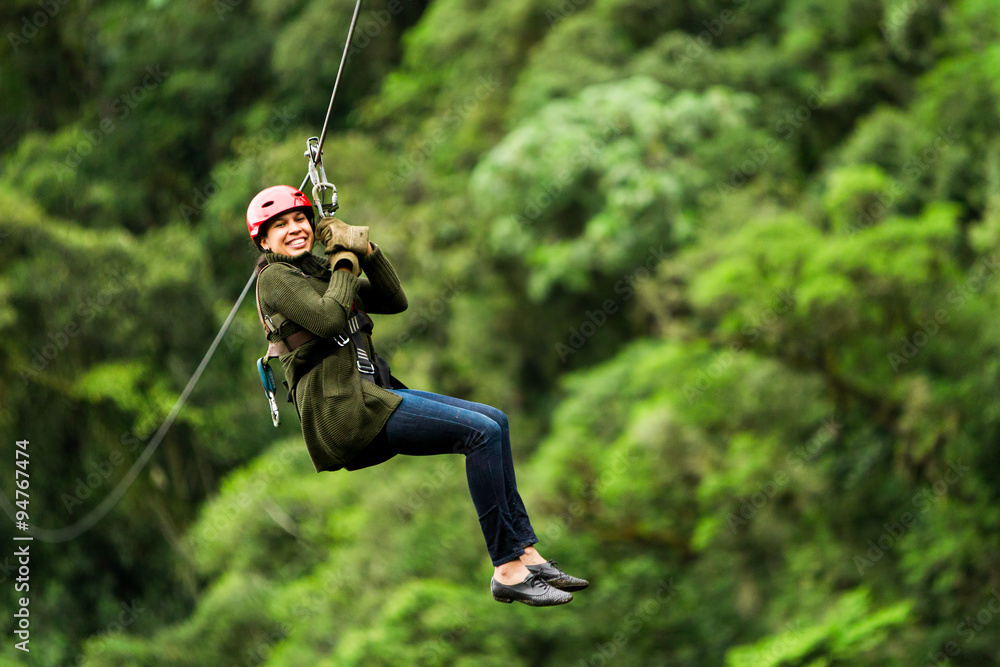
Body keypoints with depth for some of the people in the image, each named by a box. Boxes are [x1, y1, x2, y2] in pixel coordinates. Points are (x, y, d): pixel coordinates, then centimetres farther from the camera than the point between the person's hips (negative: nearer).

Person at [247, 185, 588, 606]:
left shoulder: (319, 270, 23)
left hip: (371, 394, 9)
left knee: (494, 421, 0)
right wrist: (344, 262, -5)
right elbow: (328, 319, -19)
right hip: (340, 409, -9)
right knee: (482, 433, -19)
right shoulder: (275, 278, -3)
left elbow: (395, 300, 18)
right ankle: (507, 571, -18)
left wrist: (366, 251, 5)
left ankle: (526, 554, -3)